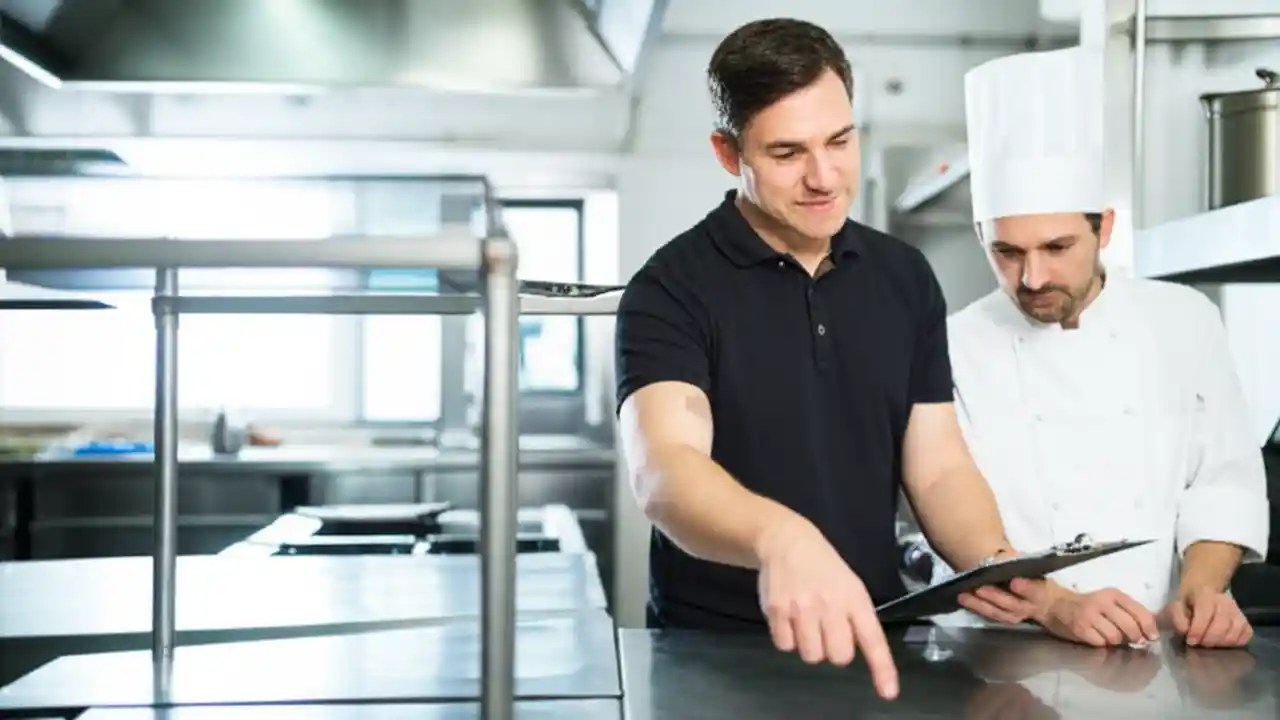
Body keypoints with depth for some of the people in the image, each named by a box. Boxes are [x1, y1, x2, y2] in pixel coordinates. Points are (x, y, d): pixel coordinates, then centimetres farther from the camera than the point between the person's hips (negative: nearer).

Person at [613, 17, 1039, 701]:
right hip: (712, 657, -3)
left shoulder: (906, 278, 6)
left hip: (870, 646, 4)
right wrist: (779, 538, -45)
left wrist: (995, 562, -15)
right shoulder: (671, 290, -10)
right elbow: (663, 469, -26)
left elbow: (938, 468, 6)